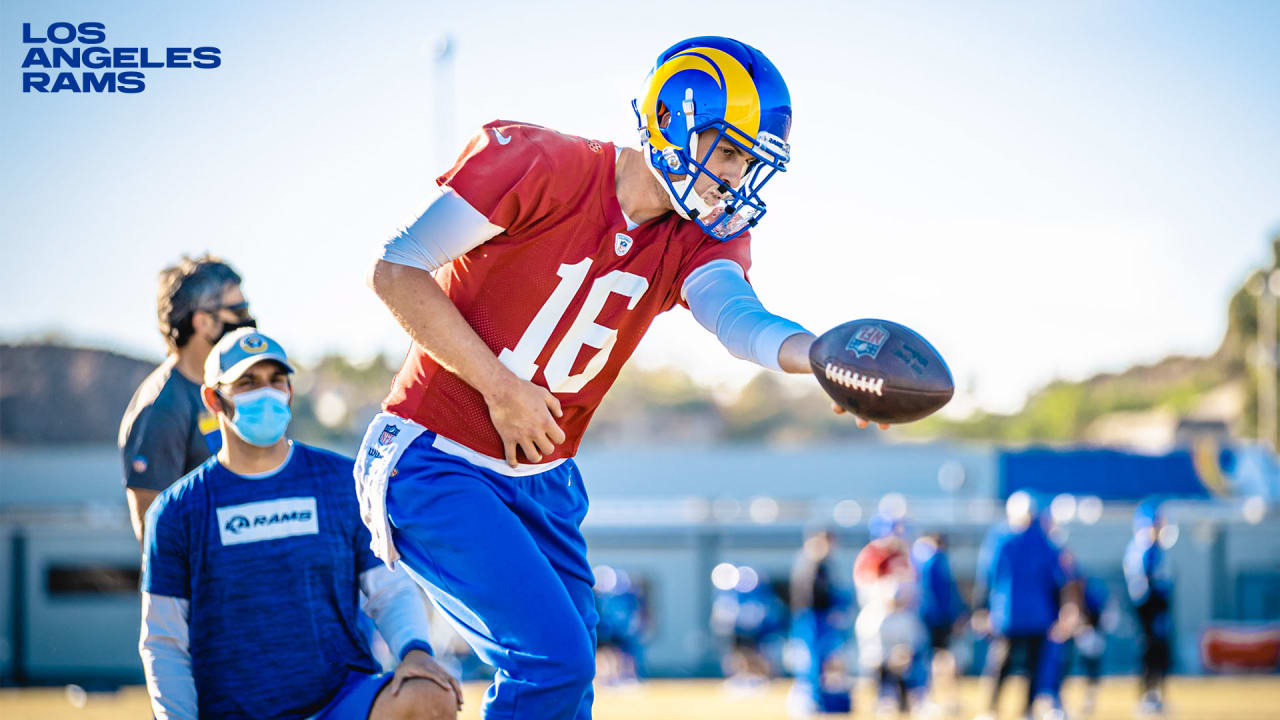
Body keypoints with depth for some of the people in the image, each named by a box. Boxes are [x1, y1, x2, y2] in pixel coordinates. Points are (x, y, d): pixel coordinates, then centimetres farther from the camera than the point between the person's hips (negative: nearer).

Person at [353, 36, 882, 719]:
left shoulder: (699, 239, -1)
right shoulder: (541, 166, -18)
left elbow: (738, 318, -23)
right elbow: (396, 271, -14)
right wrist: (499, 387, -17)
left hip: (542, 481, 7)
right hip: (436, 463, -7)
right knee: (555, 659, -17)